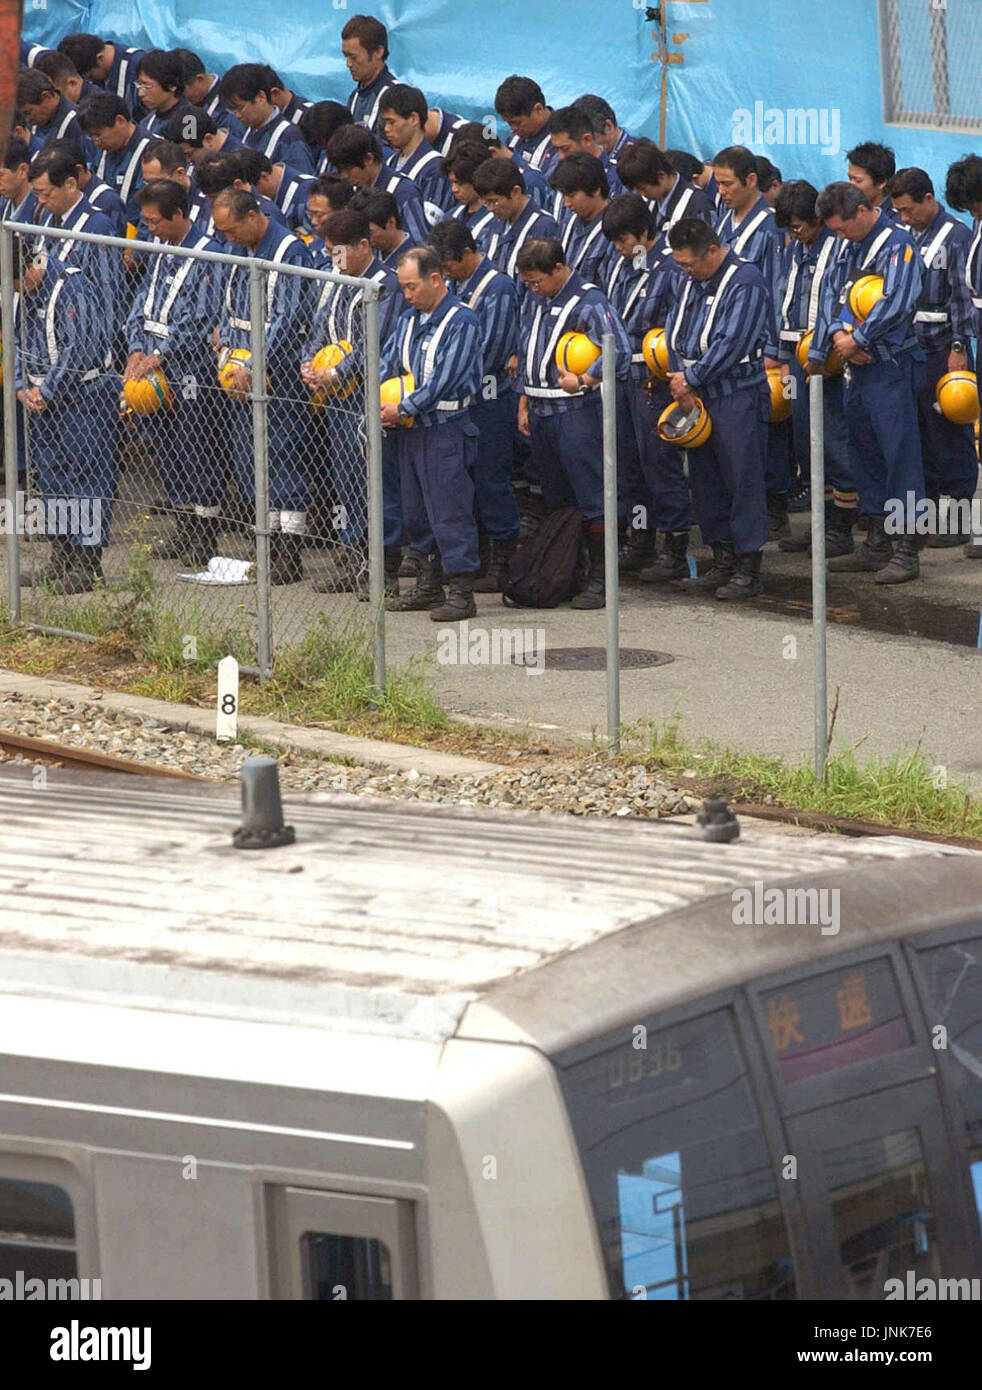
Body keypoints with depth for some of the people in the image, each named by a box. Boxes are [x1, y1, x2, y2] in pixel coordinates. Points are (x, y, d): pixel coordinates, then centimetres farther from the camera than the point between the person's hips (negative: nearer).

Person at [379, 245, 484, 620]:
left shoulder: (461, 322, -11)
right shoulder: (409, 320, 13)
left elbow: (444, 379, -17)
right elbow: (388, 365, 12)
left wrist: (402, 409, -15)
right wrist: (381, 406, -6)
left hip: (446, 430, -8)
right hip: (411, 431, 8)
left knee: (450, 511, -8)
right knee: (416, 511, 13)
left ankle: (461, 592, -6)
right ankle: (429, 586, 22)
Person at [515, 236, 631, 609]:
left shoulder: (589, 302, -11)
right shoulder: (533, 302, 13)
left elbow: (619, 351, -20)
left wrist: (584, 380, -22)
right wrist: (524, 404, 18)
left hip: (576, 409, -8)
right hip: (540, 411, 8)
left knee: (591, 496, -7)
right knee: (554, 496, 13)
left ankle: (600, 578, -5)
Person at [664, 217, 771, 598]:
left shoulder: (745, 283, -13)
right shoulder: (695, 282, 13)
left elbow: (730, 344, -19)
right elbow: (675, 331, 10)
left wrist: (690, 378, -12)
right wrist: (680, 384, -3)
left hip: (738, 398, -9)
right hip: (698, 397, 9)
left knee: (742, 480, -5)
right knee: (704, 480, 11)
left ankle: (748, 569, -1)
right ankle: (723, 562, 20)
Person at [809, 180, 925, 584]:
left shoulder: (896, 245, -12)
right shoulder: (853, 247, 14)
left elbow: (897, 303, -22)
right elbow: (832, 292, 9)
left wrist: (857, 339, -15)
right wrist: (838, 335, -8)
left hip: (891, 365, -9)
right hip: (857, 368, 9)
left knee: (899, 452, -8)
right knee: (865, 453, 13)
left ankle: (907, 550, -8)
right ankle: (876, 544, 21)